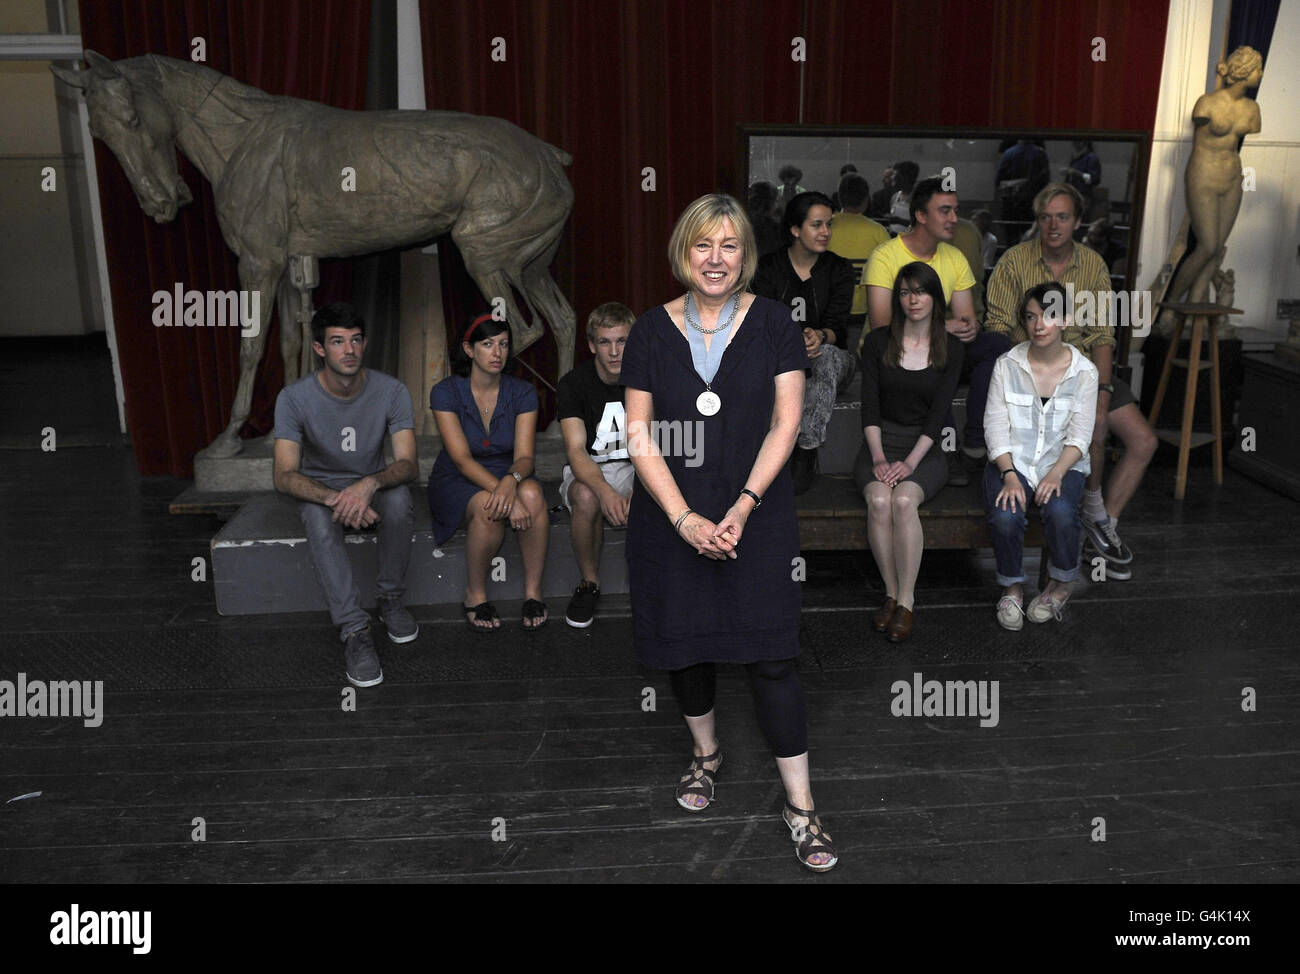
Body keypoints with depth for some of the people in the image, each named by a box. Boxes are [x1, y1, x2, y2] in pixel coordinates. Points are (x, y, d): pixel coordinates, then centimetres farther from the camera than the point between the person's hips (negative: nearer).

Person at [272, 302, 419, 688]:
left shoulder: (391, 391, -14)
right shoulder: (294, 398, -17)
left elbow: (408, 464, -21)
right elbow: (284, 475, -23)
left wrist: (370, 484, -44)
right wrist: (335, 498, -43)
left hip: (370, 488, 1)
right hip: (320, 490, -1)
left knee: (398, 496, -34)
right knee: (318, 516, -36)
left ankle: (391, 598, -14)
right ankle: (354, 631, -35)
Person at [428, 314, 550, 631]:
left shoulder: (522, 393, -5)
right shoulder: (445, 393, -12)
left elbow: (524, 456, -14)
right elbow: (462, 459, -21)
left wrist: (511, 481, -40)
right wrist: (505, 496, -36)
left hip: (506, 475, 2)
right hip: (457, 483, -2)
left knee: (531, 494, -33)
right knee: (489, 508, -36)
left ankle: (533, 590, -19)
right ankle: (475, 595, -15)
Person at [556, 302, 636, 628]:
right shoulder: (574, 384, -9)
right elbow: (576, 450, -20)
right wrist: (604, 491, -41)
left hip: (635, 469, 1)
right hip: (588, 472, -1)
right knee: (586, 498, -37)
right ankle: (589, 582, -11)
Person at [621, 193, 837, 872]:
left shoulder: (772, 323, 1)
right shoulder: (652, 331, 2)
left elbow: (785, 422, -3)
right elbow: (639, 436, -2)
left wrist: (744, 505, -13)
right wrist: (685, 518, -12)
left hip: (756, 517, -1)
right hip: (671, 520, 2)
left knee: (768, 656, -2)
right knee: (686, 644, 13)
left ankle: (800, 806, 10)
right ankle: (706, 753, 40)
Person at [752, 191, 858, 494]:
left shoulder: (839, 269, 5)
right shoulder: (768, 268, 3)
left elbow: (837, 326, -7)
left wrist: (820, 337, -32)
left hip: (831, 356, 0)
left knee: (827, 354, -36)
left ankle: (806, 451, -36)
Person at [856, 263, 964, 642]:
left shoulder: (951, 349, 4)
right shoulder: (878, 341, 6)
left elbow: (938, 413, -5)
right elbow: (870, 405, -1)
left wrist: (910, 461, -17)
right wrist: (879, 456, -14)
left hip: (924, 448, -1)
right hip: (881, 442, 1)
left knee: (904, 500, -32)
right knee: (879, 501, -31)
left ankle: (906, 601, -23)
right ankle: (891, 593, -17)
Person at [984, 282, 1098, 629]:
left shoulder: (1084, 372, 2)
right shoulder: (1007, 365, 1)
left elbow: (1079, 436, -2)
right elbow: (995, 426, -4)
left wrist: (1056, 473, -20)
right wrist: (1009, 475, -18)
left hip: (1062, 464, 0)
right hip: (1011, 461, 0)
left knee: (1060, 512, -32)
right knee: (1005, 517, -30)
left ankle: (1061, 584, -2)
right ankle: (1012, 587, -1)